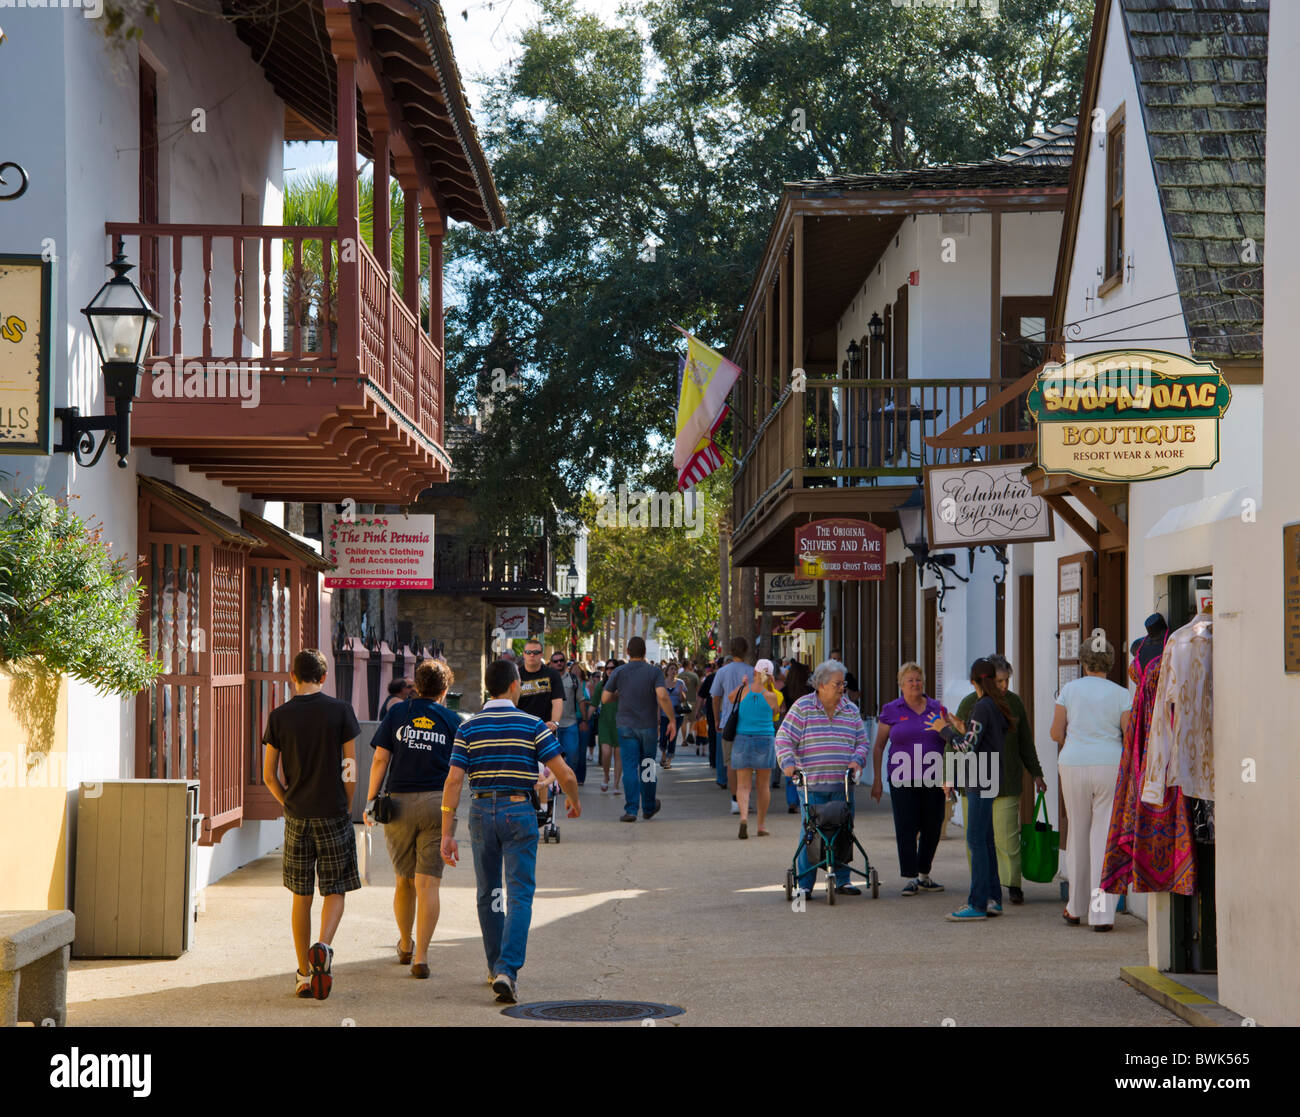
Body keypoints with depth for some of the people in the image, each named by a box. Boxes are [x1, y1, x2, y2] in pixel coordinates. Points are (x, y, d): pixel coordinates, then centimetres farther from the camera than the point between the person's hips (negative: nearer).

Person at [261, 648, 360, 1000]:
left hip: (297, 816, 2)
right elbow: (351, 769, -3)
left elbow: (268, 776, 3)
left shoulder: (279, 717, 1)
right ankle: (323, 946, -20)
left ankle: (304, 975, 12)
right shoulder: (340, 711, -4)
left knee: (301, 896, 10)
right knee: (335, 891, 7)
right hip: (333, 813, -2)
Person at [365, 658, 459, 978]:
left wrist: (370, 801, 3)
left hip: (399, 802, 1)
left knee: (404, 880, 17)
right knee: (428, 883, -3)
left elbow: (380, 760, -1)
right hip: (437, 803, -1)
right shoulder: (451, 720, 3)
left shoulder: (398, 712, 5)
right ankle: (421, 957, -11)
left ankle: (405, 946, 34)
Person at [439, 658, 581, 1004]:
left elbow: (454, 781, -6)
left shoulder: (468, 728, 1)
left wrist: (447, 833, -4)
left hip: (482, 811, 3)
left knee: (488, 893, 17)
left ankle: (496, 966, 28)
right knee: (519, 895, -3)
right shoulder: (532, 725, -5)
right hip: (519, 811, -3)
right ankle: (507, 970, -19)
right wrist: (574, 801, 14)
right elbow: (564, 774, -8)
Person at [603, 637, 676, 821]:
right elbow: (662, 696, -18)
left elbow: (605, 698, 1)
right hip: (648, 727, 0)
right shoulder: (654, 672, -4)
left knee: (629, 768, -3)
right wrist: (672, 720, -11)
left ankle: (630, 810, -13)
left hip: (626, 726, 0)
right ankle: (649, 808, 26)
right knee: (647, 768, 13)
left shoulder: (619, 672, -1)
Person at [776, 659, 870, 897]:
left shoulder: (850, 710, 12)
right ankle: (804, 884, 3)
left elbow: (862, 741, 16)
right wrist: (788, 762, -17)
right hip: (811, 784, -4)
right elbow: (784, 738, -2)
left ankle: (842, 880, 18)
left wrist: (857, 759, -4)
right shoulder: (802, 708, 1)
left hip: (843, 786, 4)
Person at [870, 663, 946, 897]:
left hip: (933, 781, 2)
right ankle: (909, 878, 2)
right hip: (903, 781, -2)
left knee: (932, 828, 6)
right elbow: (878, 747, 6)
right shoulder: (891, 711, 3)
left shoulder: (937, 709, 9)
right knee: (906, 829, -4)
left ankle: (924, 876, 21)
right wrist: (876, 779, 1)